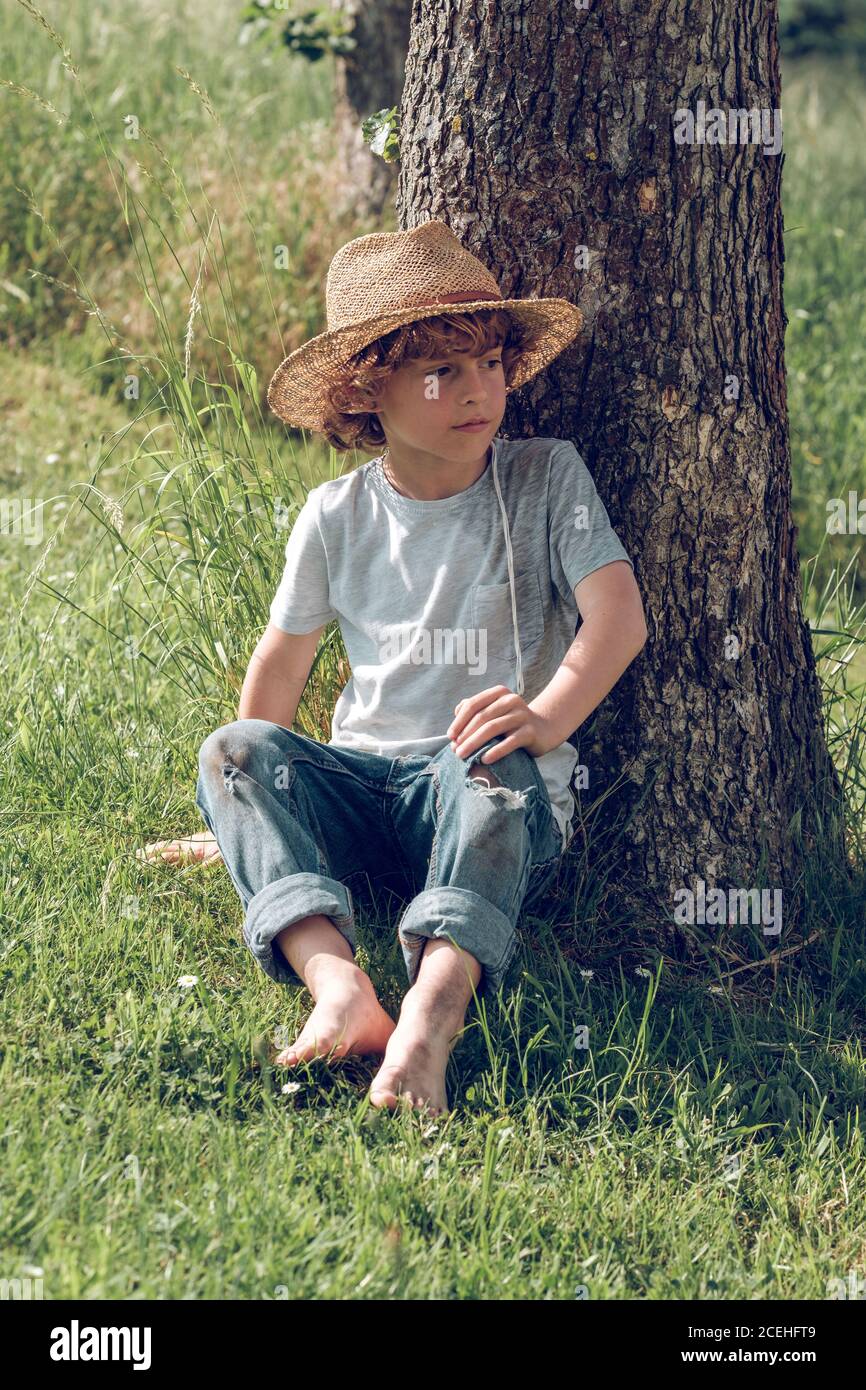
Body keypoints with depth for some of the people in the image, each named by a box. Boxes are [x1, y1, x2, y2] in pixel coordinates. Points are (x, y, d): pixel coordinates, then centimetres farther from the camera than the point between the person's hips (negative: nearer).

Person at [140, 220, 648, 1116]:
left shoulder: (547, 479, 0)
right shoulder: (337, 516, 7)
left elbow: (617, 614, -13)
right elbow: (282, 663, 17)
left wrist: (549, 716, -31)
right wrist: (252, 817, 19)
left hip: (507, 804, -3)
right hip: (364, 783, 3)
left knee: (492, 763, -37)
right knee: (232, 750, -23)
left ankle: (434, 1008, -58)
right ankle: (336, 983, -46)